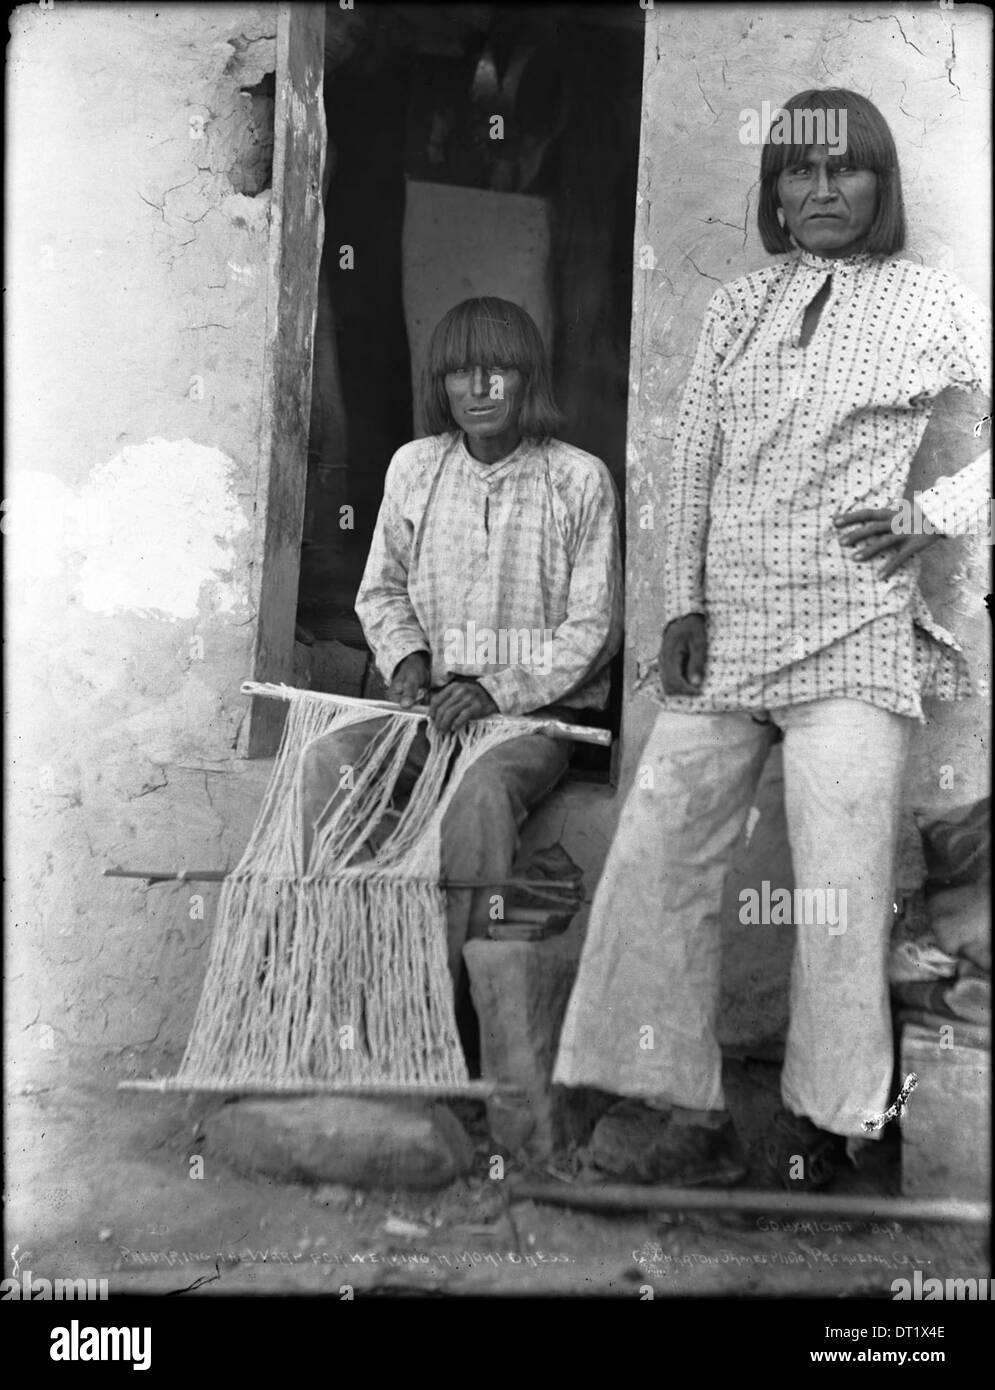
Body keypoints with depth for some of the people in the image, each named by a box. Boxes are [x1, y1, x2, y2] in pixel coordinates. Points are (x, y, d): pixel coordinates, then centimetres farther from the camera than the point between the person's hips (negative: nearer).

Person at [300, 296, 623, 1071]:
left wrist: (501, 689, -16)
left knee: (481, 791, -35)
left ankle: (441, 1009, -23)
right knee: (330, 760, -25)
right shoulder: (413, 468, 9)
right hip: (433, 705, 4)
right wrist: (406, 655, -3)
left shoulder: (580, 480, -3)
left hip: (539, 710, -3)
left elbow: (593, 628, -4)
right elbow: (381, 590, 18)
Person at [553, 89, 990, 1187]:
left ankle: (820, 1119, 14)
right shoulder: (735, 307, 17)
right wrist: (683, 602, 3)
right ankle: (675, 1107, 11)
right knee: (656, 854, -2)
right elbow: (692, 461, 12)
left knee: (840, 883, -4)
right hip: (726, 629, 4)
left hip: (856, 631, -3)